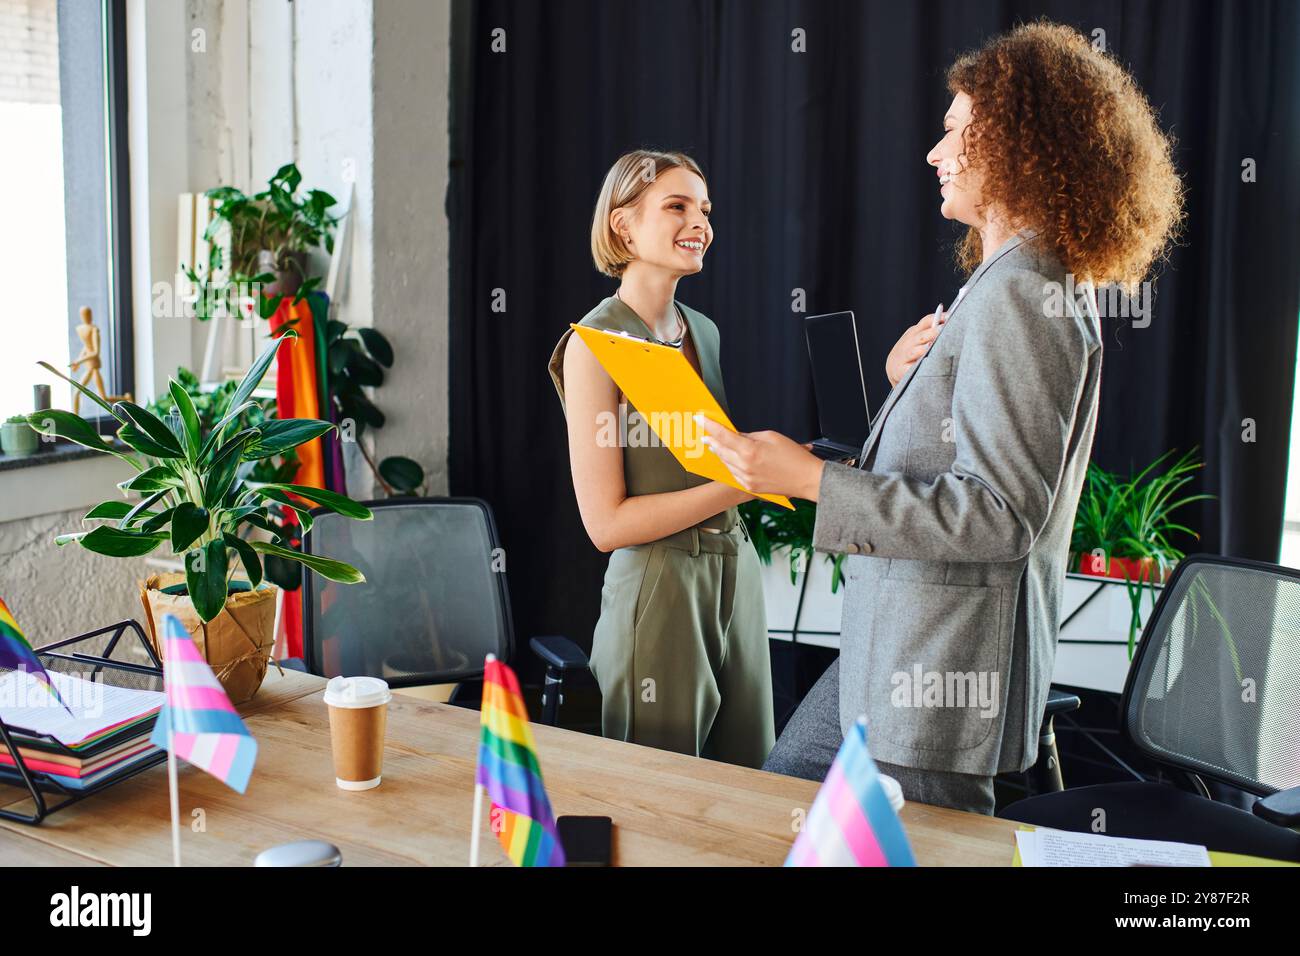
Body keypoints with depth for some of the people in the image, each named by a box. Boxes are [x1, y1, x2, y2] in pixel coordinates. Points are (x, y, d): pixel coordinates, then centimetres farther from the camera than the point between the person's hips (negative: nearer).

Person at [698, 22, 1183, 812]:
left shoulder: (1022, 296, -19)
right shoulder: (1013, 282, 13)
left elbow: (999, 515, -24)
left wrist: (812, 478, -24)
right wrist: (910, 384, 2)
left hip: (946, 659, -11)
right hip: (897, 643, 11)